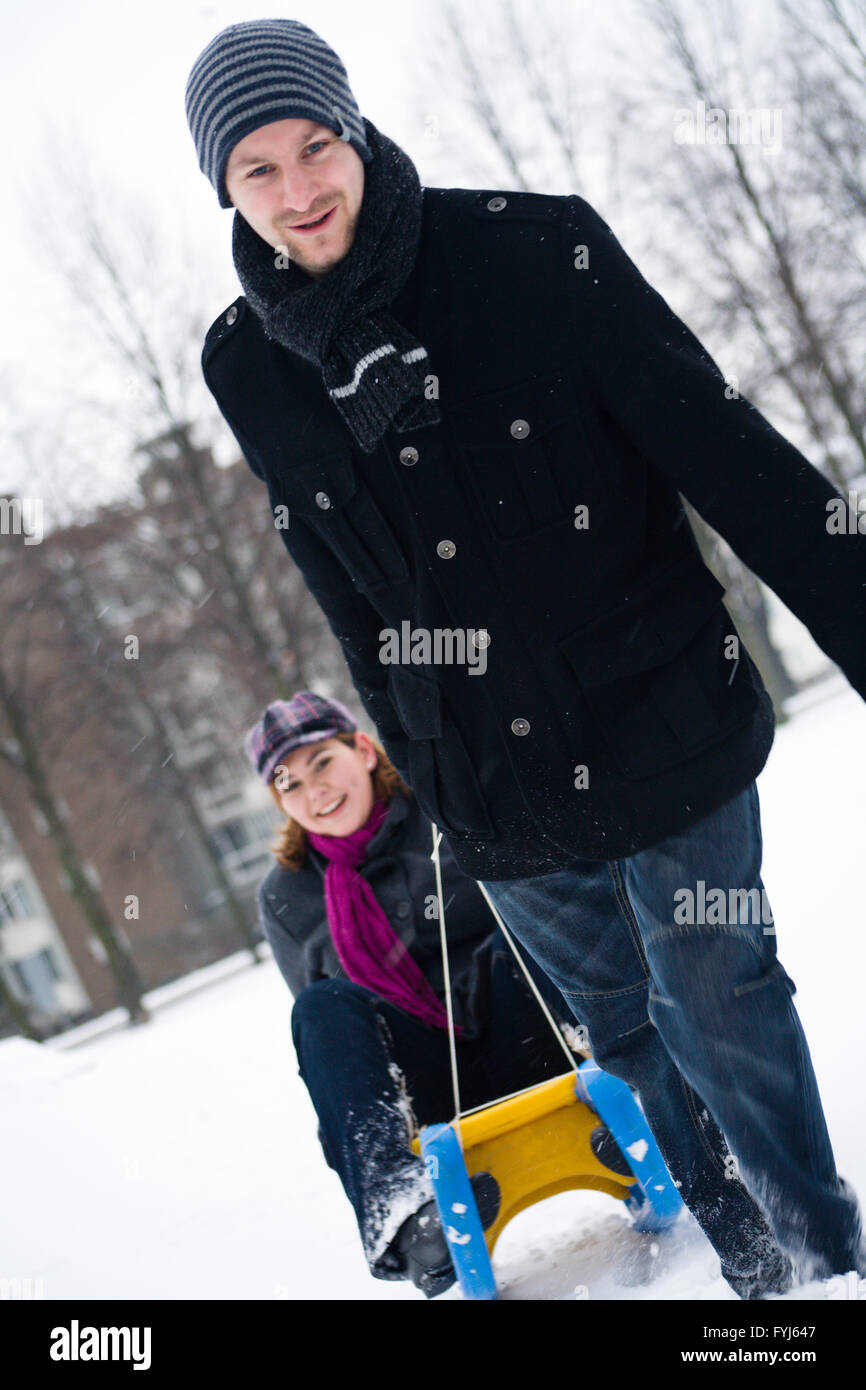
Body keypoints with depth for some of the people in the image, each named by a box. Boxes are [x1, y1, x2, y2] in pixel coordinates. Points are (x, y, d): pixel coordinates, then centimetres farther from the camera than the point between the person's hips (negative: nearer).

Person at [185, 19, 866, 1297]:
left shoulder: (536, 252, -14)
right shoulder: (248, 367, -4)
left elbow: (726, 450, -12)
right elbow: (349, 592, 8)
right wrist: (428, 763, 14)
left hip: (662, 718, -3)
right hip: (497, 783, 4)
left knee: (716, 1000, 2)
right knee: (624, 1025, 16)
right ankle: (755, 1262, 36)